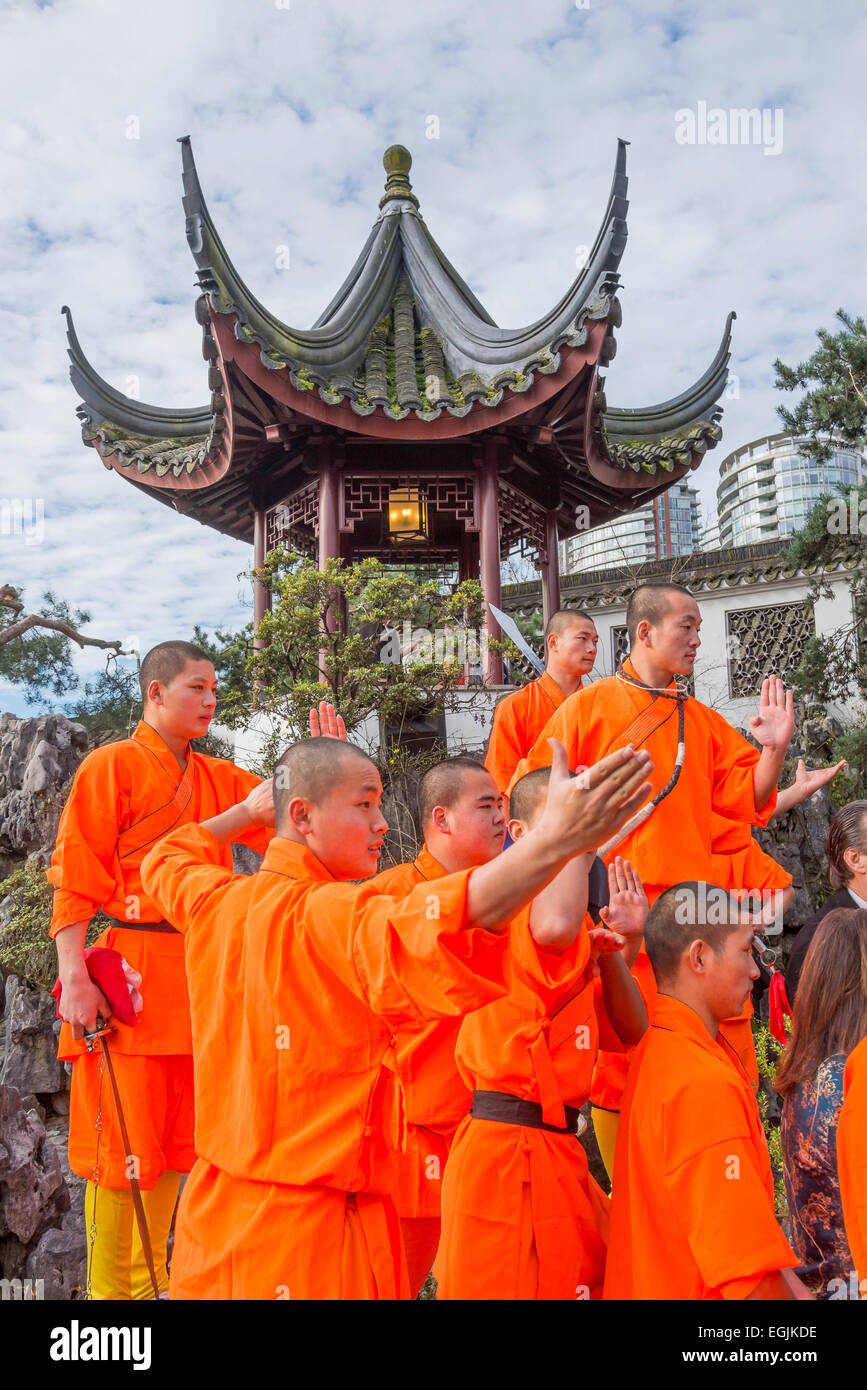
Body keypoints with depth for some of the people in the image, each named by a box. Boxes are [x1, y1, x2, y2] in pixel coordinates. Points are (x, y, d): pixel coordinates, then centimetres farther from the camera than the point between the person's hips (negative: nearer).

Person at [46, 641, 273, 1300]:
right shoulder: (114, 765, -4)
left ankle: (151, 1281, 29)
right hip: (133, 978, -6)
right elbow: (74, 877, -8)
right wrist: (74, 979, -16)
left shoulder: (218, 778, 15)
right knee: (123, 1140, 0)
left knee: (176, 1139, 15)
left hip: (198, 983, 7)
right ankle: (109, 1288, 15)